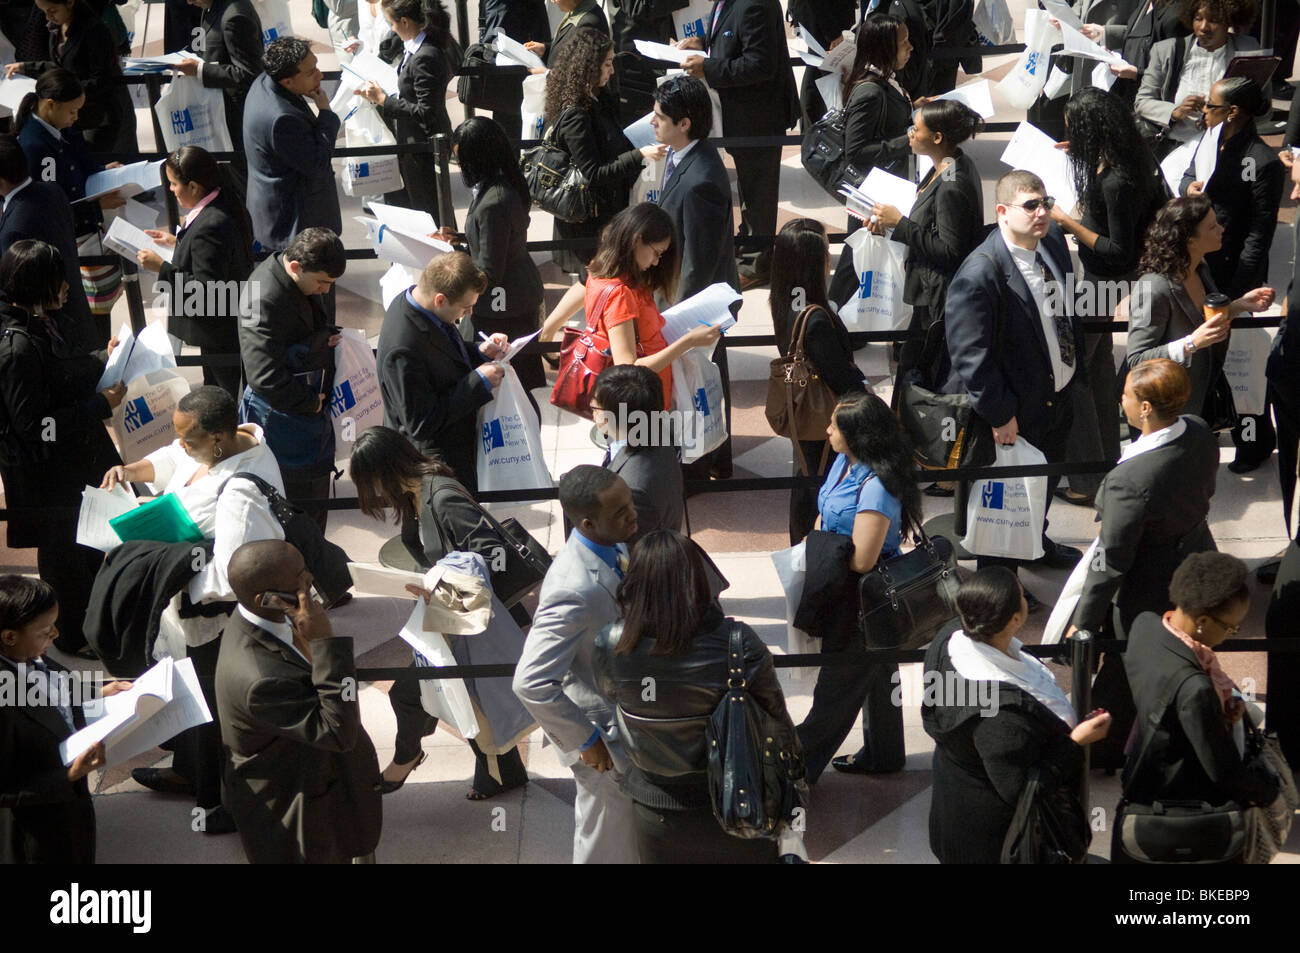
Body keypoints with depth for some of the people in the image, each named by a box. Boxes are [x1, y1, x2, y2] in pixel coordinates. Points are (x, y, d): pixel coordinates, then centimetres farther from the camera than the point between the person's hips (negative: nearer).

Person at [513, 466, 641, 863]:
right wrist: (585, 740, -24)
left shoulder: (610, 546, -9)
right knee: (609, 844, 15)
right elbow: (530, 683, -35)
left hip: (627, 710, 8)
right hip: (605, 735, -8)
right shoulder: (575, 591, -37)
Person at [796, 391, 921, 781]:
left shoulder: (876, 487, -30)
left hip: (864, 599, -9)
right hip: (846, 591, 9)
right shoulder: (844, 462, -1)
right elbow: (825, 516, 15)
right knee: (875, 671, 23)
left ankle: (800, 763, 17)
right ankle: (881, 753, 39)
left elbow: (862, 559, -29)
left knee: (837, 683, 5)